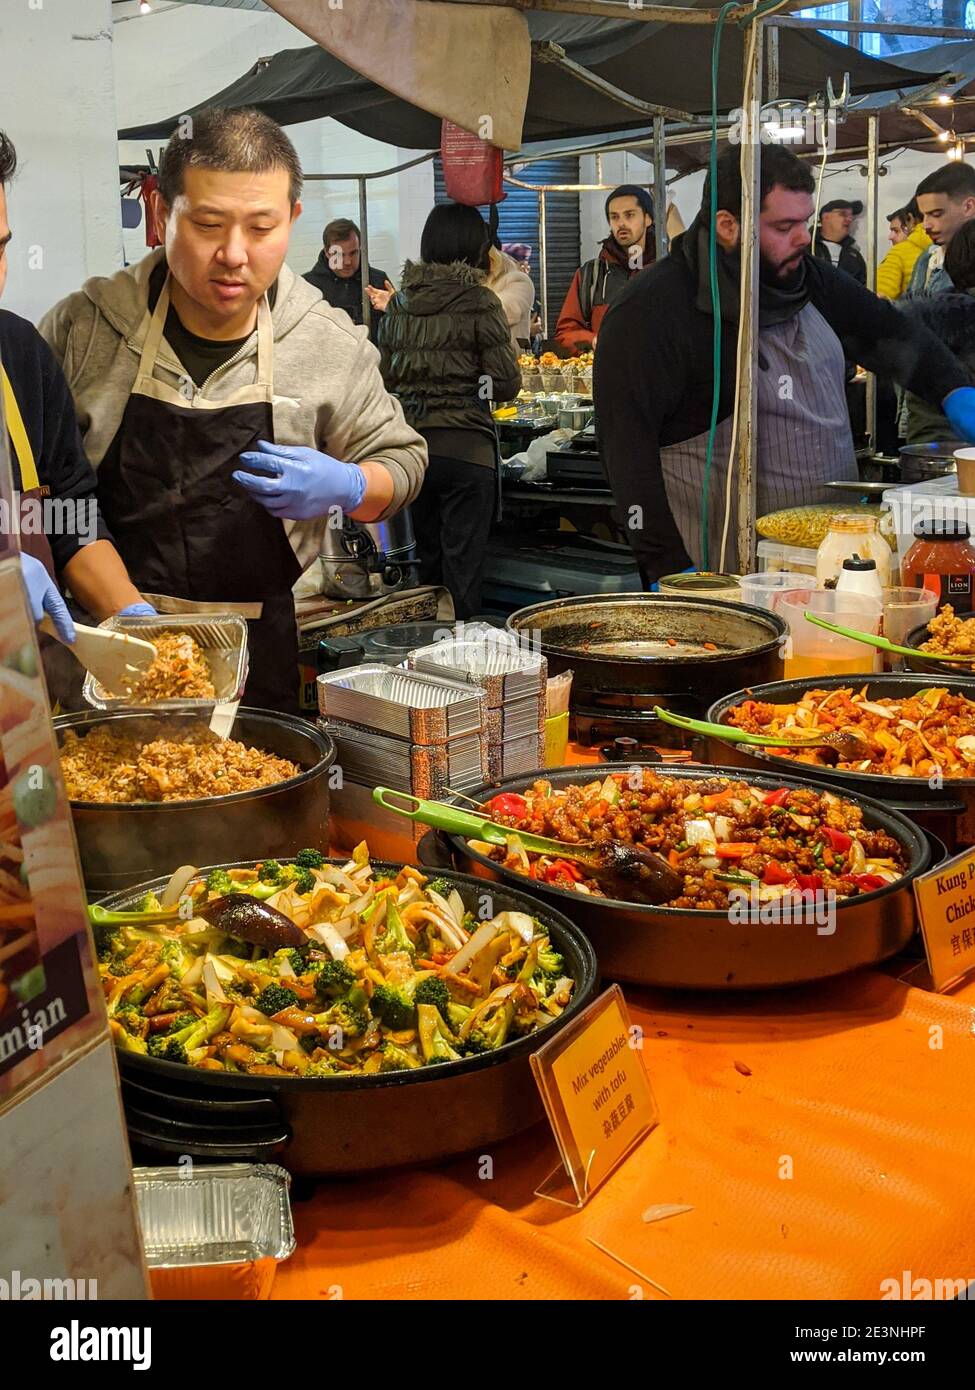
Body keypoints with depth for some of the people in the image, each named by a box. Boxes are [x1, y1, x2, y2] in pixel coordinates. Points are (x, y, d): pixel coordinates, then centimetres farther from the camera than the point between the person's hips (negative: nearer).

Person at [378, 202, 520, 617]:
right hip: (465, 446, -5)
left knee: (428, 556, 17)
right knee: (463, 563, 0)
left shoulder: (398, 303, 5)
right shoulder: (479, 302, -9)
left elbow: (385, 376, 12)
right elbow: (507, 384, -8)